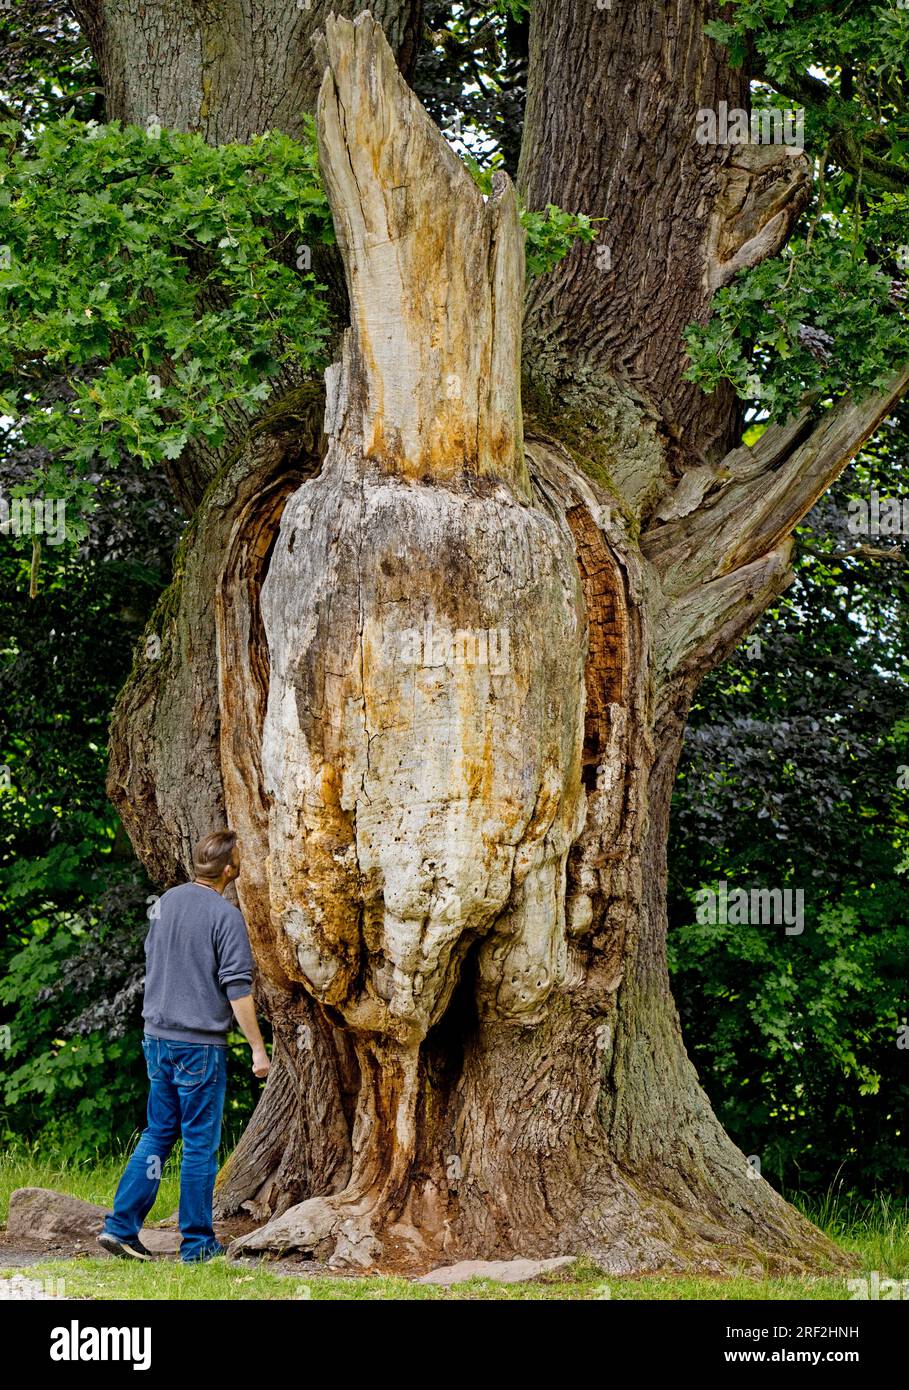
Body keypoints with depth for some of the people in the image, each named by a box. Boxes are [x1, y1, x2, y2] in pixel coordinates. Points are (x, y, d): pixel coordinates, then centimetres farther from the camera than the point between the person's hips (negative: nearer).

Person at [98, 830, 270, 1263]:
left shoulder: (167, 901, 6)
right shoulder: (226, 917, -14)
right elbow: (237, 988, -15)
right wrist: (257, 1047, -9)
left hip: (158, 1036, 6)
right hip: (200, 1042, -6)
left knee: (158, 1133, 14)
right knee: (200, 1142, 2)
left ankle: (121, 1225, 7)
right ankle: (198, 1243, 7)